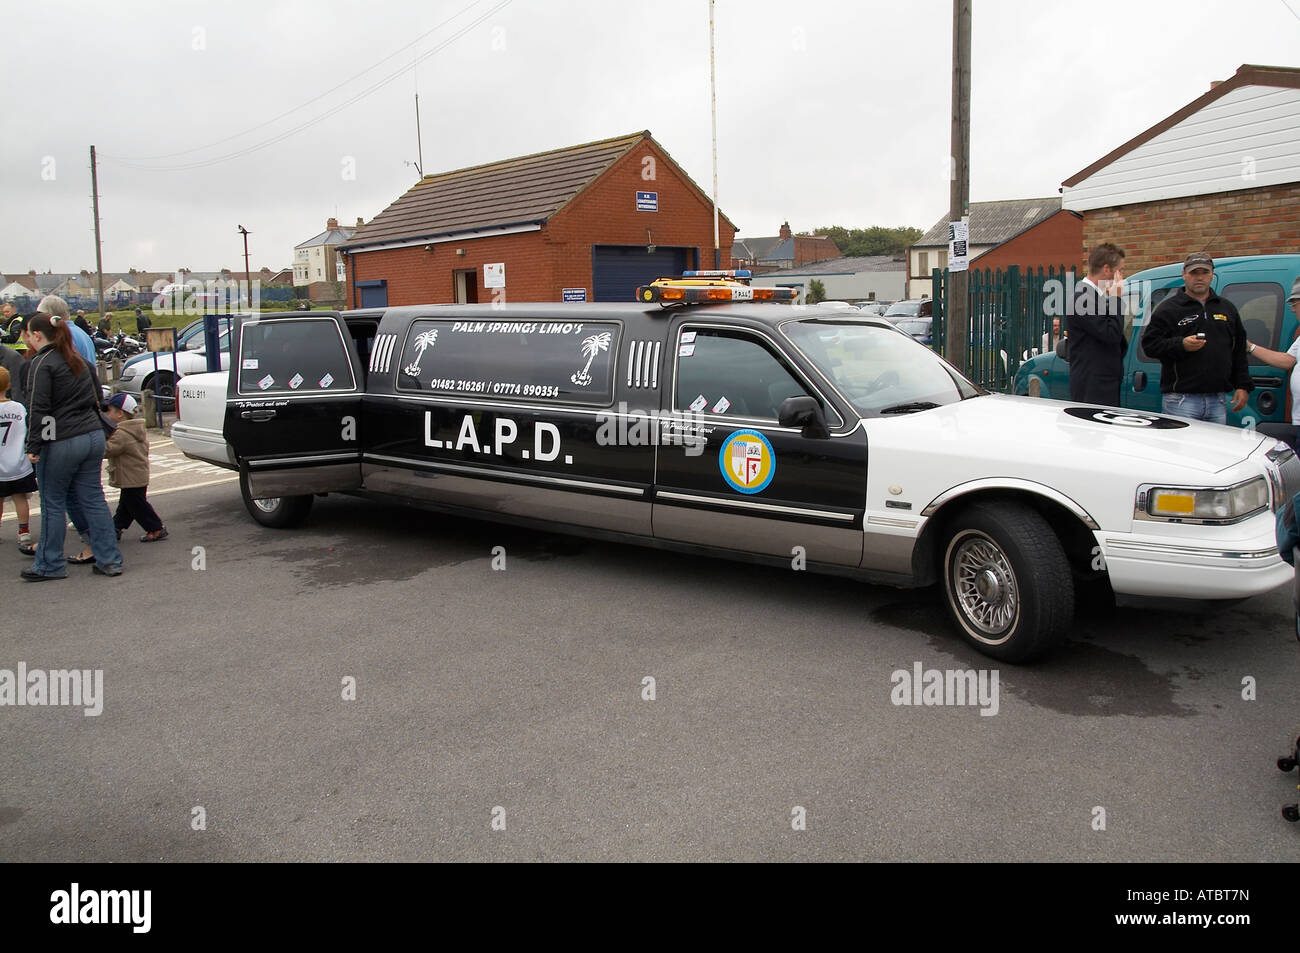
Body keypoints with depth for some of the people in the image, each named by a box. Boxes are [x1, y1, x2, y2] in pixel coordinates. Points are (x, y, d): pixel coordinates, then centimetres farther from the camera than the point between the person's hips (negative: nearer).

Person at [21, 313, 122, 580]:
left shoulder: (42, 363, -10)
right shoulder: (77, 360, 14)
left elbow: (39, 409, -15)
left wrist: (33, 447, -12)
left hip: (61, 443, -7)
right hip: (93, 436, 7)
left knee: (53, 504, 5)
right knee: (93, 499, 10)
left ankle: (50, 565, 15)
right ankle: (109, 560, 10)